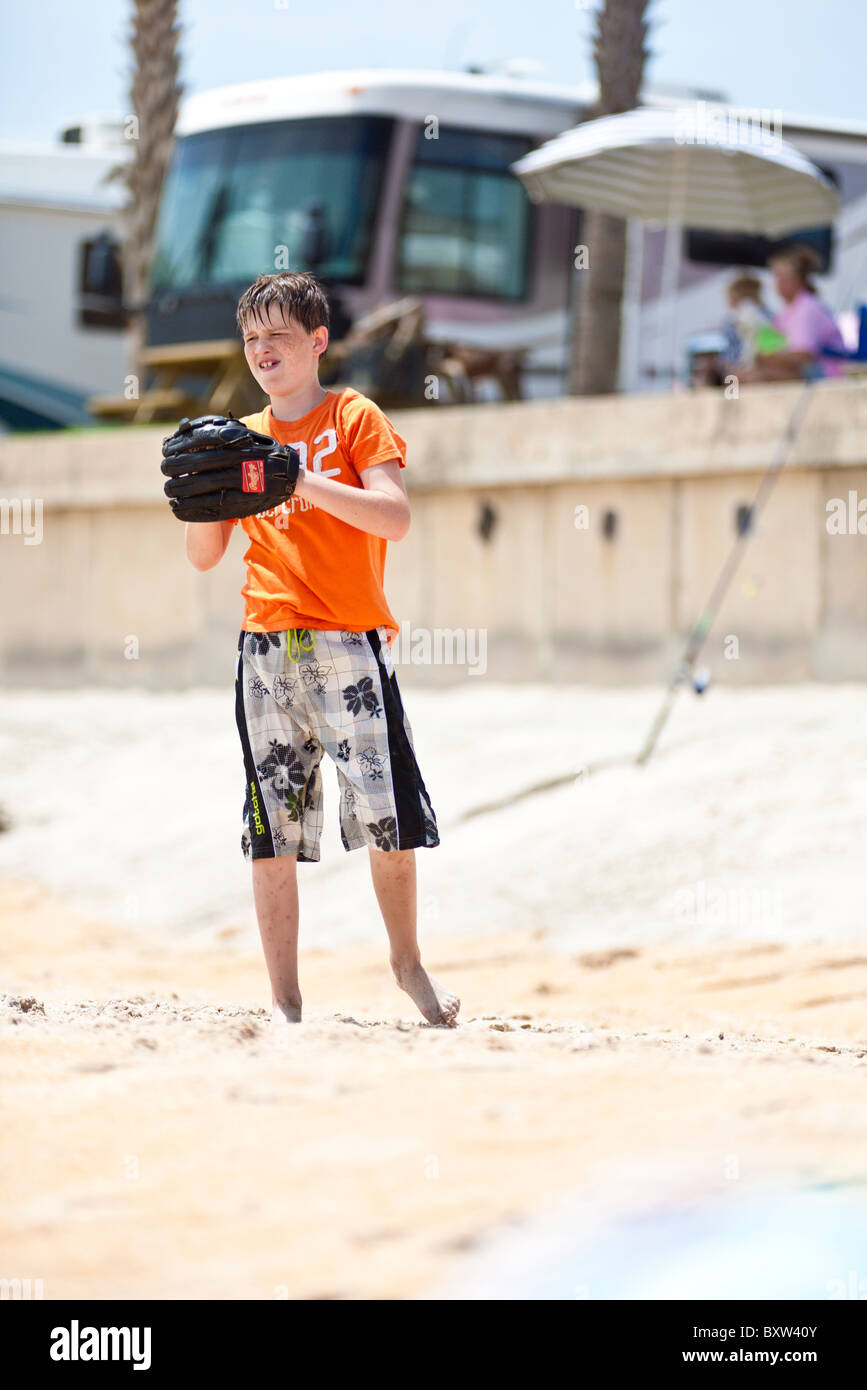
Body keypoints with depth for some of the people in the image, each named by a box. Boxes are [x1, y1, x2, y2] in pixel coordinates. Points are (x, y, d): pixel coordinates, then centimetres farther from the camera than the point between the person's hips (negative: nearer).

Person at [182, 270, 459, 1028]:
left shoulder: (353, 417, 5)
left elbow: (395, 516, -9)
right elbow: (204, 554, 17)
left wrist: (298, 481, -15)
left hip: (349, 643, -3)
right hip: (266, 647, 3)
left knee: (388, 817, -7)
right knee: (272, 830, -2)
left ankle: (407, 960, 17)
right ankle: (286, 1002, 2)